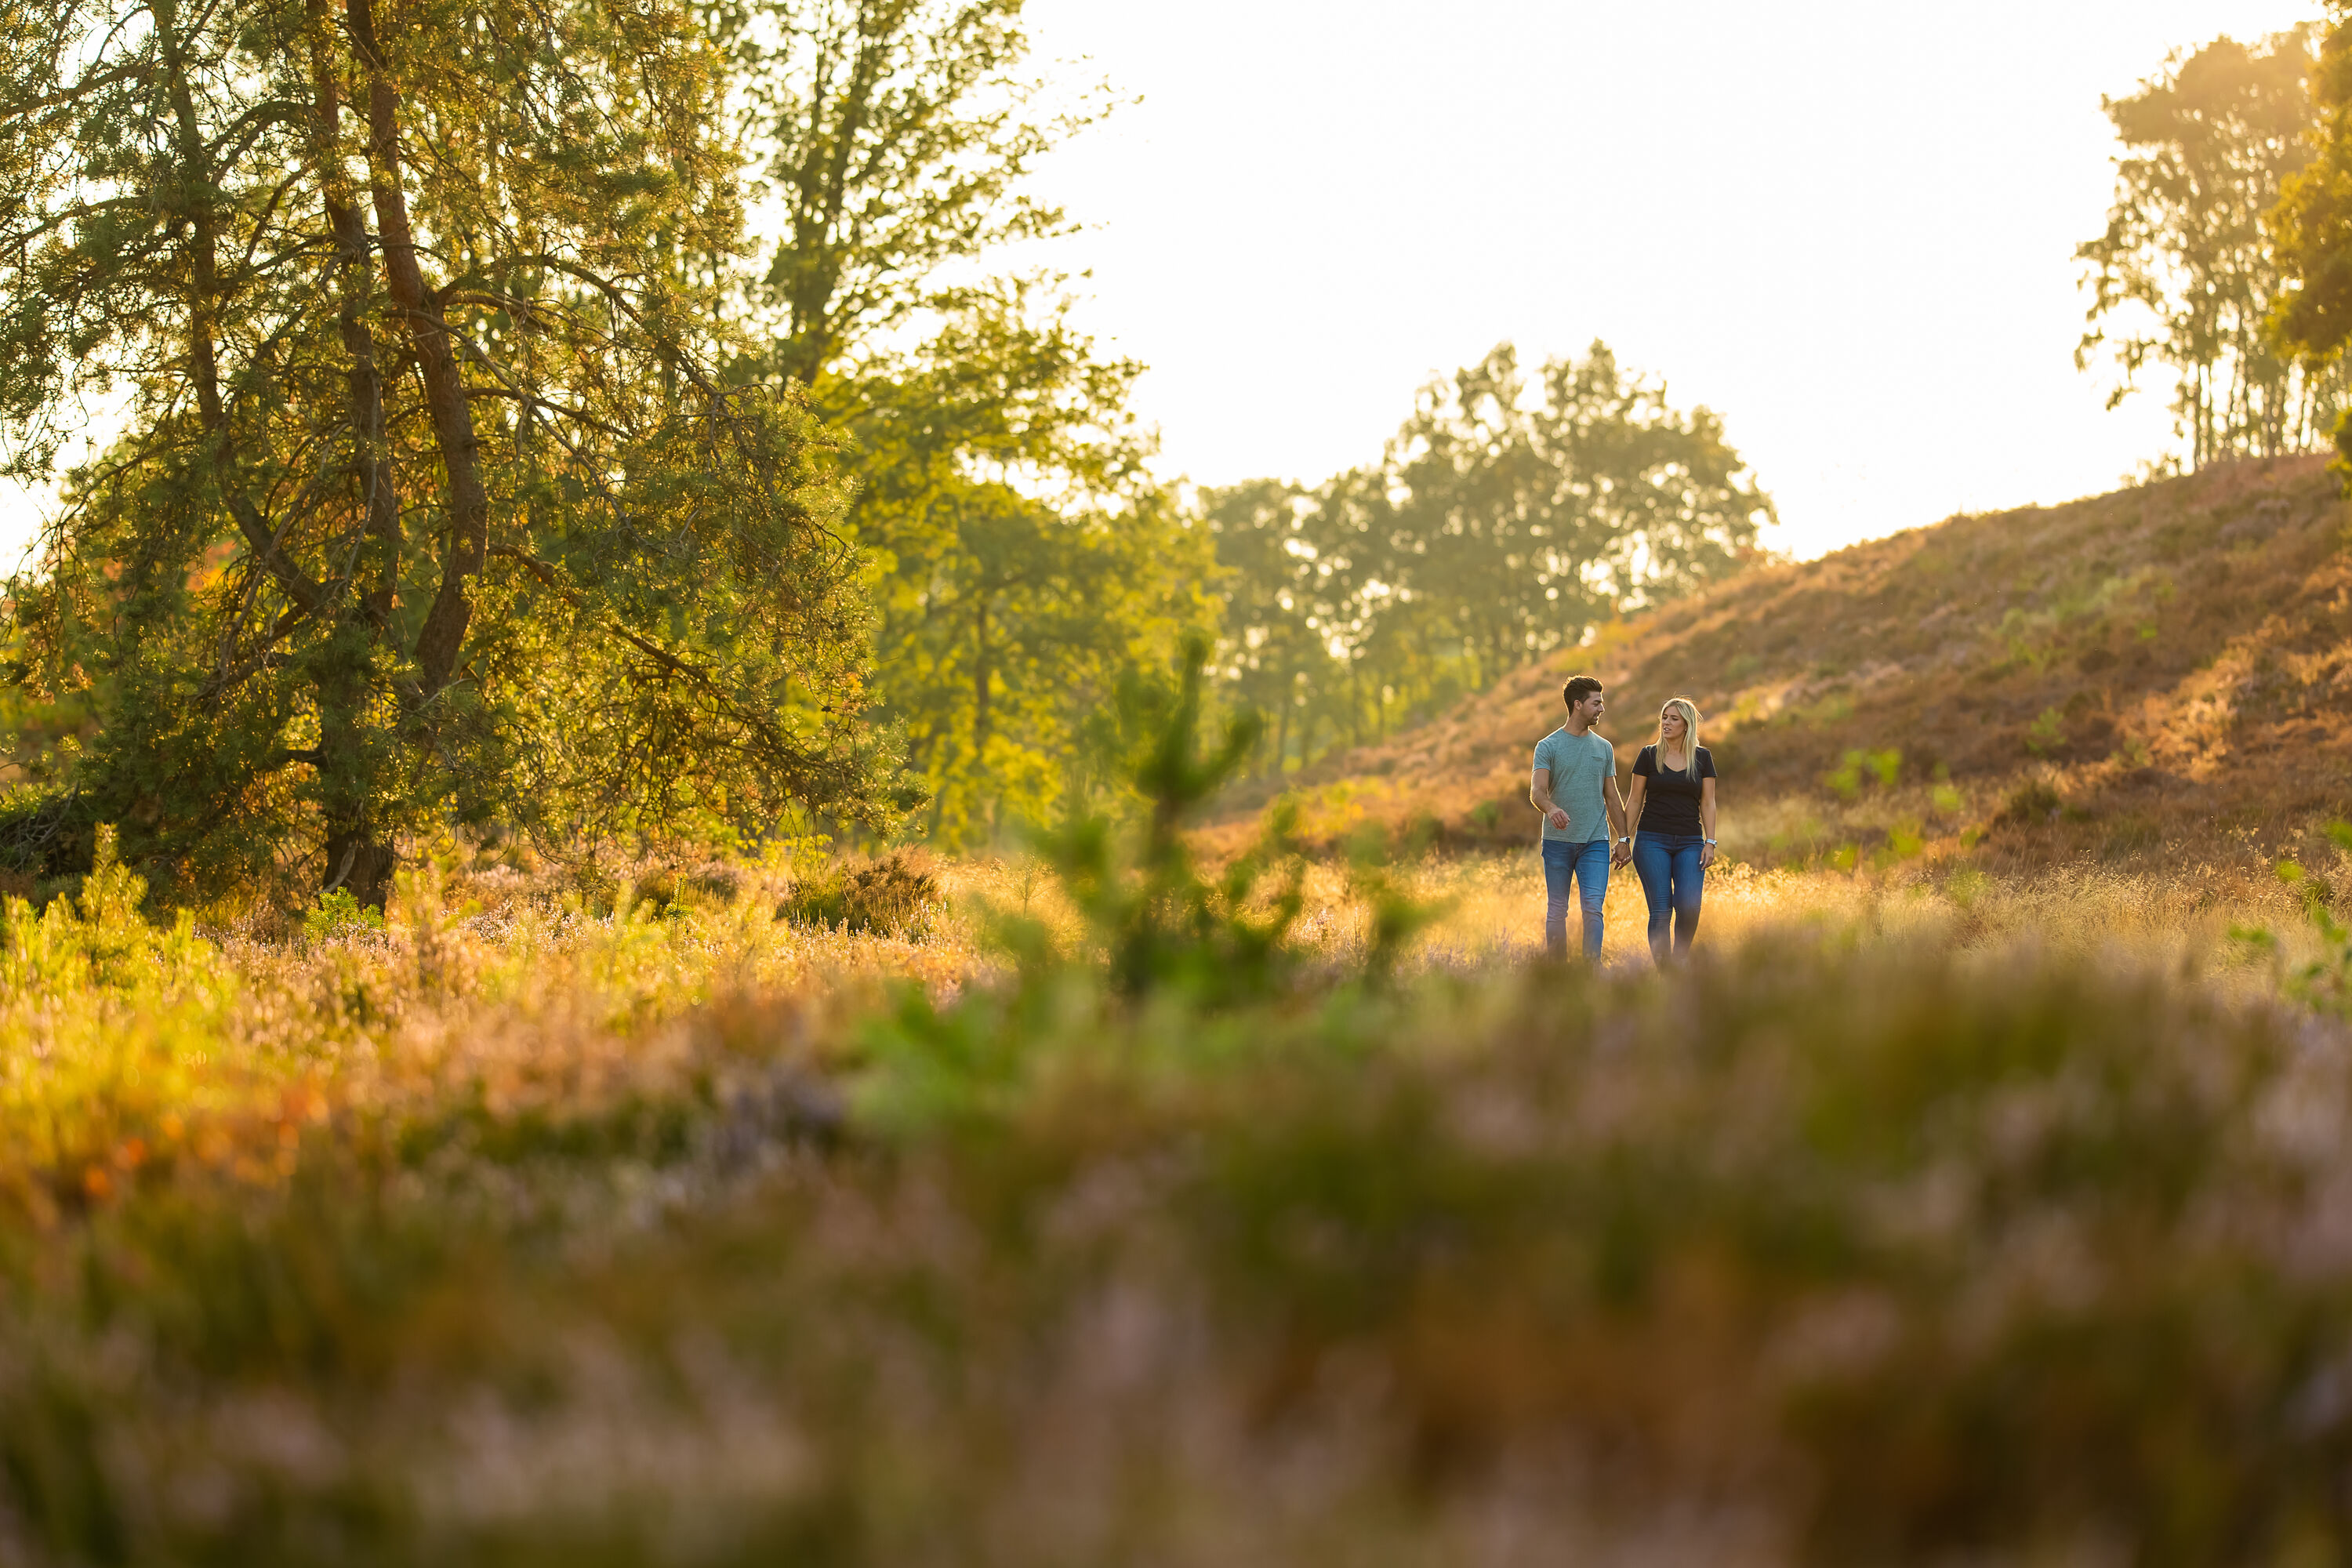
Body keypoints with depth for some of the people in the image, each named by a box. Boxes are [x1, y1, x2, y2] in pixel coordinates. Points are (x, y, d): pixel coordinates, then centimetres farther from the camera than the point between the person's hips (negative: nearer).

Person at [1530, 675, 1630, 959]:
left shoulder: (1604, 748, 12)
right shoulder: (1548, 746, 0)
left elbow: (1612, 797, 17)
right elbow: (1537, 791, -12)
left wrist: (1623, 839, 12)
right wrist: (1551, 809, -34)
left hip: (1595, 842, 2)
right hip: (1557, 841, -2)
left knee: (1593, 908, -10)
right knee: (1556, 912, 5)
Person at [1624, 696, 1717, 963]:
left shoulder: (1702, 758, 8)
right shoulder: (1649, 755, 4)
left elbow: (1707, 803, 7)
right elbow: (1635, 801, 7)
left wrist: (1710, 842, -2)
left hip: (1690, 842, 1)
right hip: (1652, 841, -1)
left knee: (1689, 907, -13)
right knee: (1660, 910, -8)